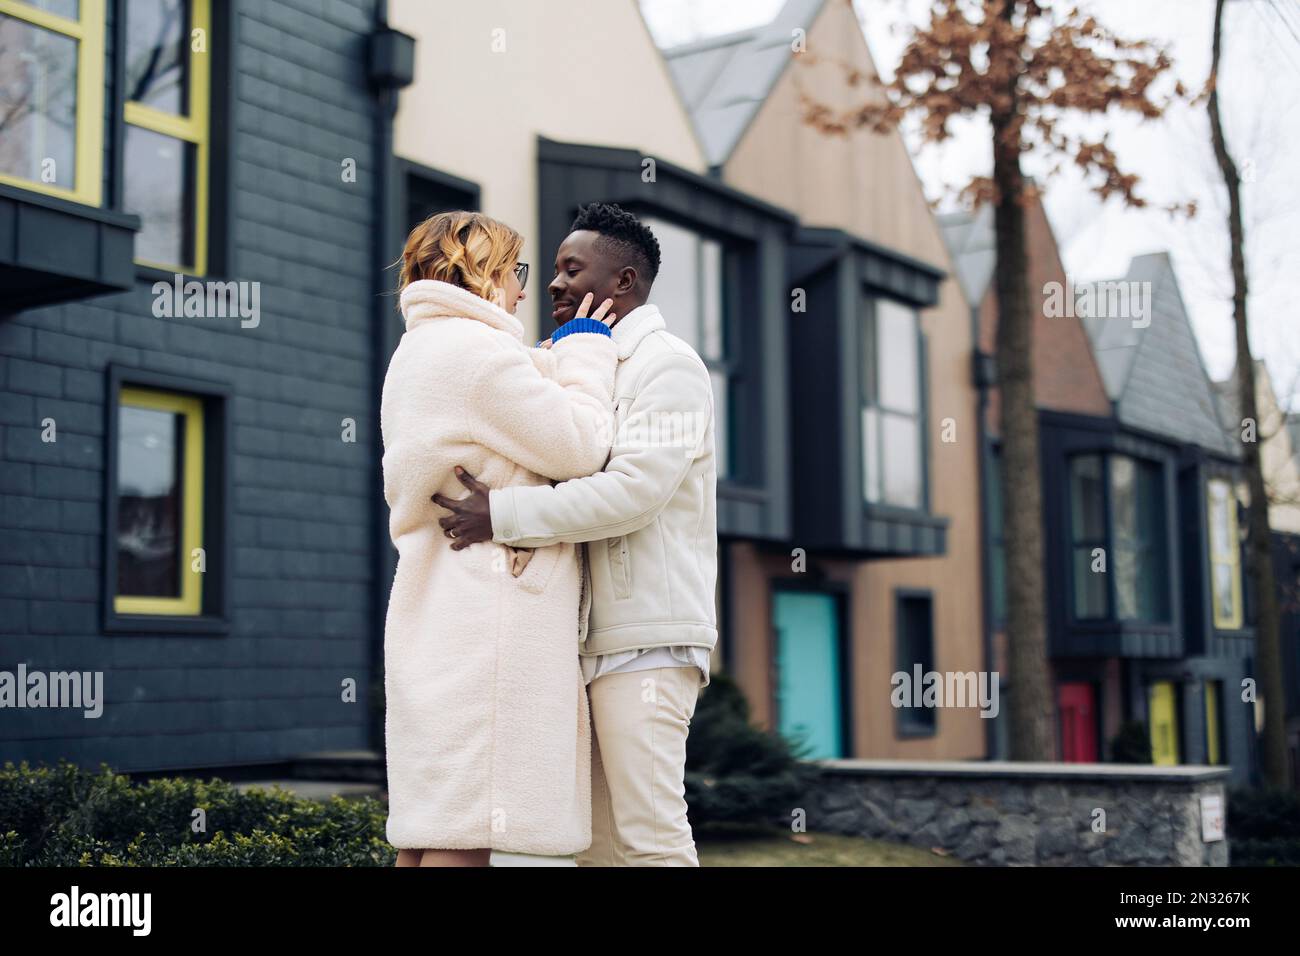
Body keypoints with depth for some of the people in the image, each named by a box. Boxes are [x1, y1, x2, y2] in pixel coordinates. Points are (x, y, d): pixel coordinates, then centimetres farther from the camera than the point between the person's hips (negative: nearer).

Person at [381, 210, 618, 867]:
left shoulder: (418, 354, 24)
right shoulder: (473, 348, -9)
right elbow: (578, 447, -9)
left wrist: (560, 361, 24)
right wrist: (584, 352, 5)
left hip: (439, 610, 10)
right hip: (487, 611, -10)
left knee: (427, 828, 10)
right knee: (465, 834, -10)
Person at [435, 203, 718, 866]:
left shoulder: (667, 364, -4)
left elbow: (635, 490, -18)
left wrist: (501, 514, -21)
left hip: (645, 637, -9)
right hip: (592, 638, 9)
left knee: (648, 834, -10)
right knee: (591, 838, 7)